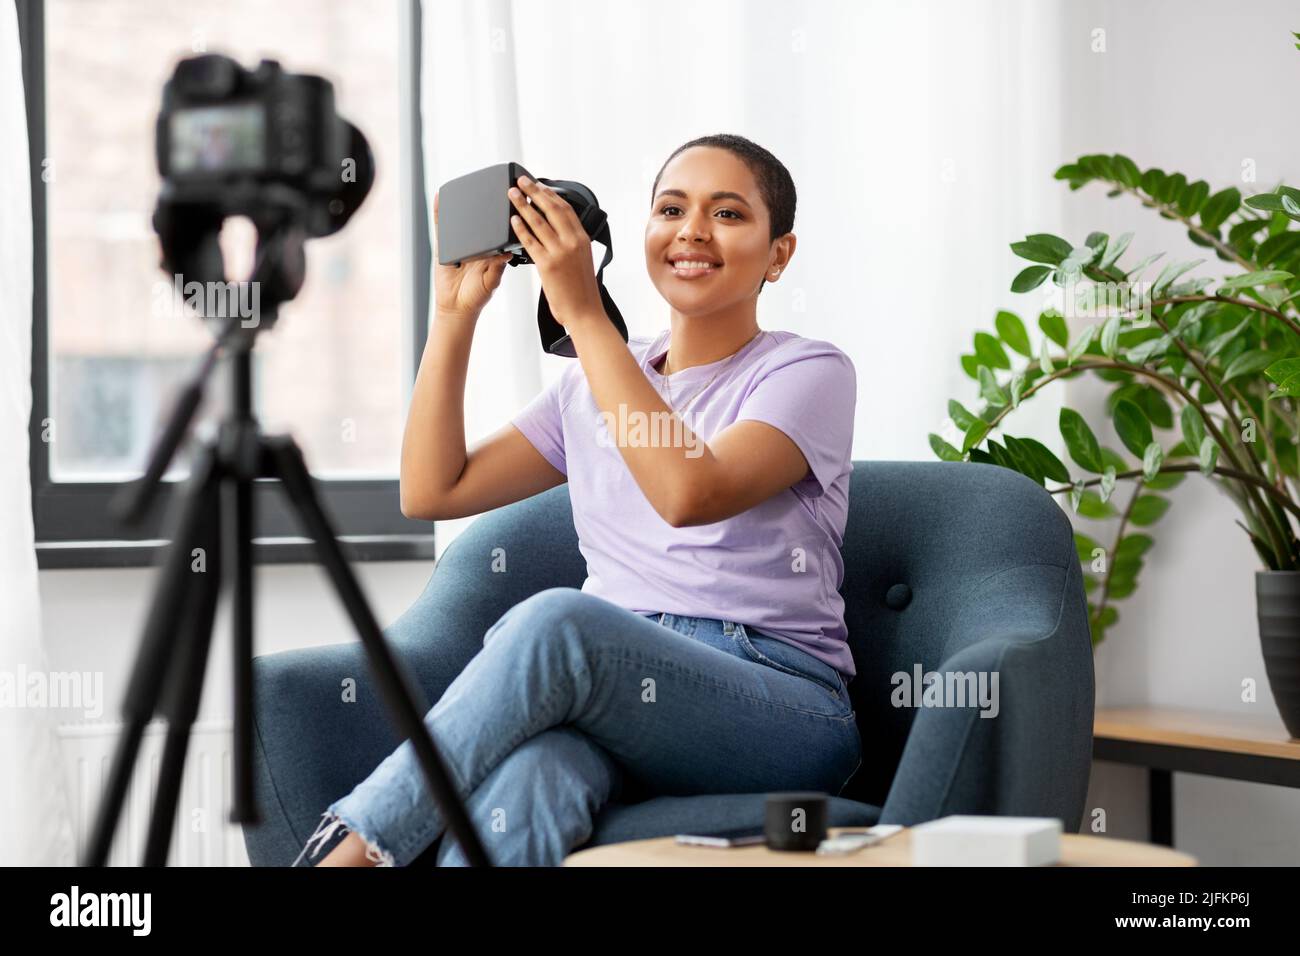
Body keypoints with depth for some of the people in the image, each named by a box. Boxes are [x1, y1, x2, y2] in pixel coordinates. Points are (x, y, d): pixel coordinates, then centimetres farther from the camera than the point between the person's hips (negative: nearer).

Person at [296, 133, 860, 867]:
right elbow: (432, 491, 15)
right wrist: (457, 310, 9)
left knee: (555, 619, -35)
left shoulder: (811, 373, 2)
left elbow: (690, 493, -18)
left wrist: (583, 313, -17)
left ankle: (351, 847, -28)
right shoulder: (597, 383, 20)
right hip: (620, 686, 4)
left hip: (783, 711, -3)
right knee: (524, 778, -37)